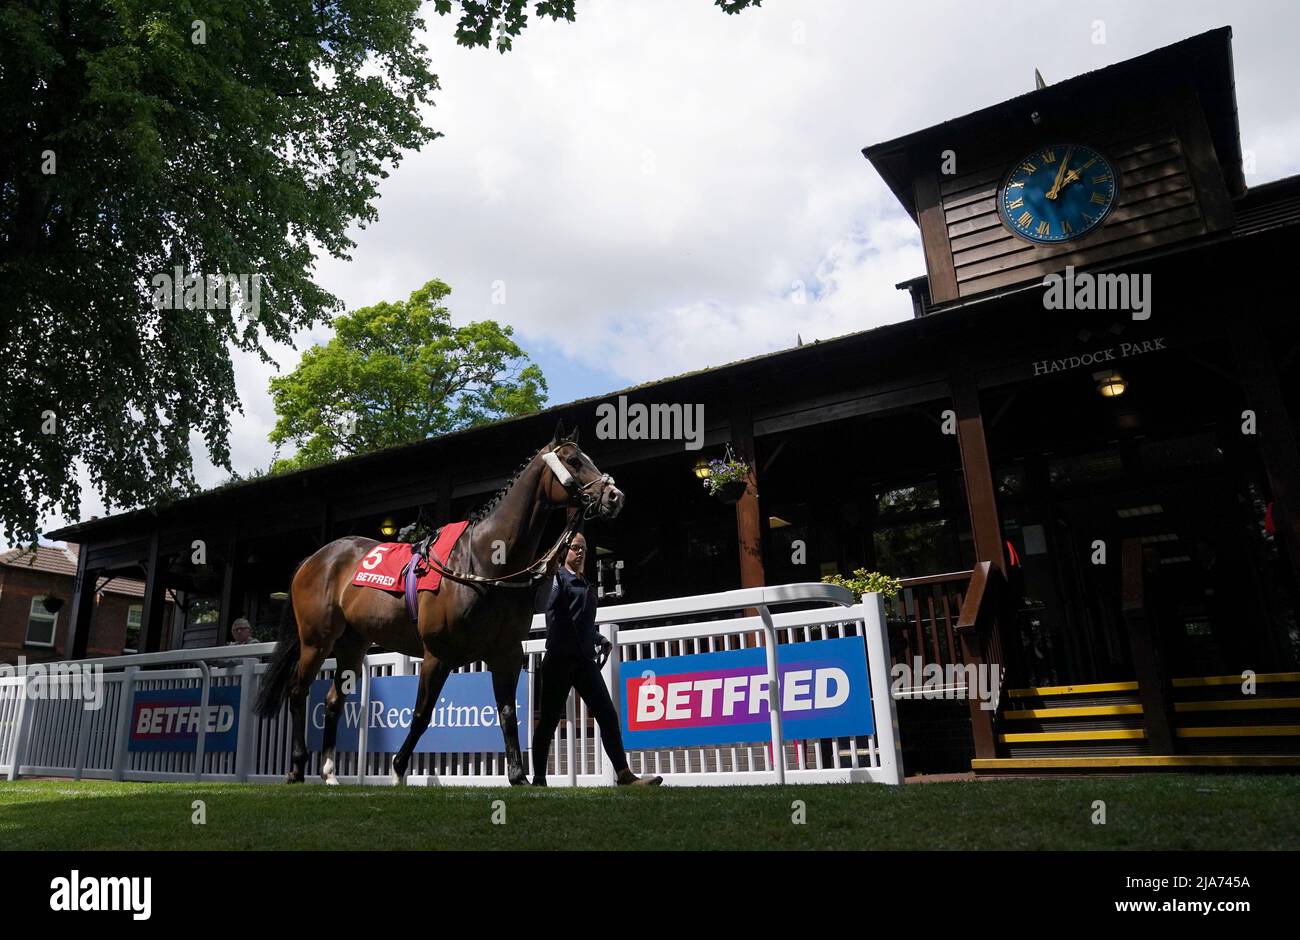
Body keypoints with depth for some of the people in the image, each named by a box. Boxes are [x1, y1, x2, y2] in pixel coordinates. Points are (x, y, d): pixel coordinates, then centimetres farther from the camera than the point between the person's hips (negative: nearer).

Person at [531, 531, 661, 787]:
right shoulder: (558, 578, 0)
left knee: (607, 715, -3)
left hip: (584, 660, 7)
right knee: (549, 719, 0)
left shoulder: (584, 585, 23)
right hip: (560, 659, -7)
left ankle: (624, 775, -3)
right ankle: (538, 780, 10)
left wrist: (600, 640, 18)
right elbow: (547, 605, -20)